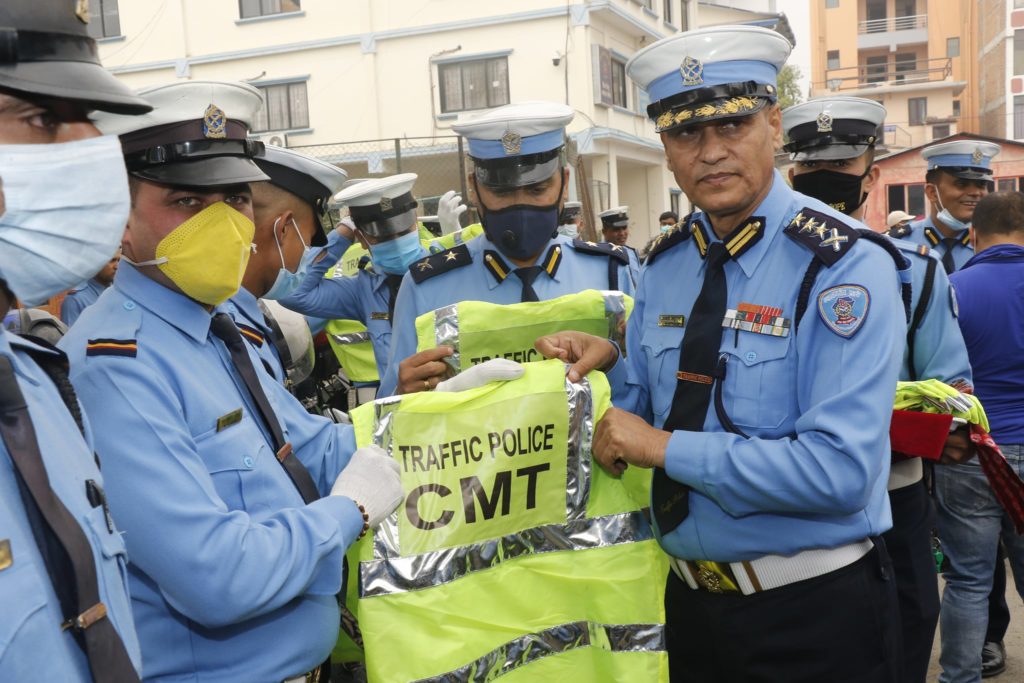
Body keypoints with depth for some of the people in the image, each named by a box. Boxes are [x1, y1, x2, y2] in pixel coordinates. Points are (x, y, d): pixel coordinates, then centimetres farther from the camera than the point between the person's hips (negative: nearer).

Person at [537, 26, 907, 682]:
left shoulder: (844, 264, -17)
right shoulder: (664, 265, 2)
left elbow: (840, 469, -26)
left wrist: (665, 447, -22)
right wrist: (609, 365, -8)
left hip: (815, 610, -5)